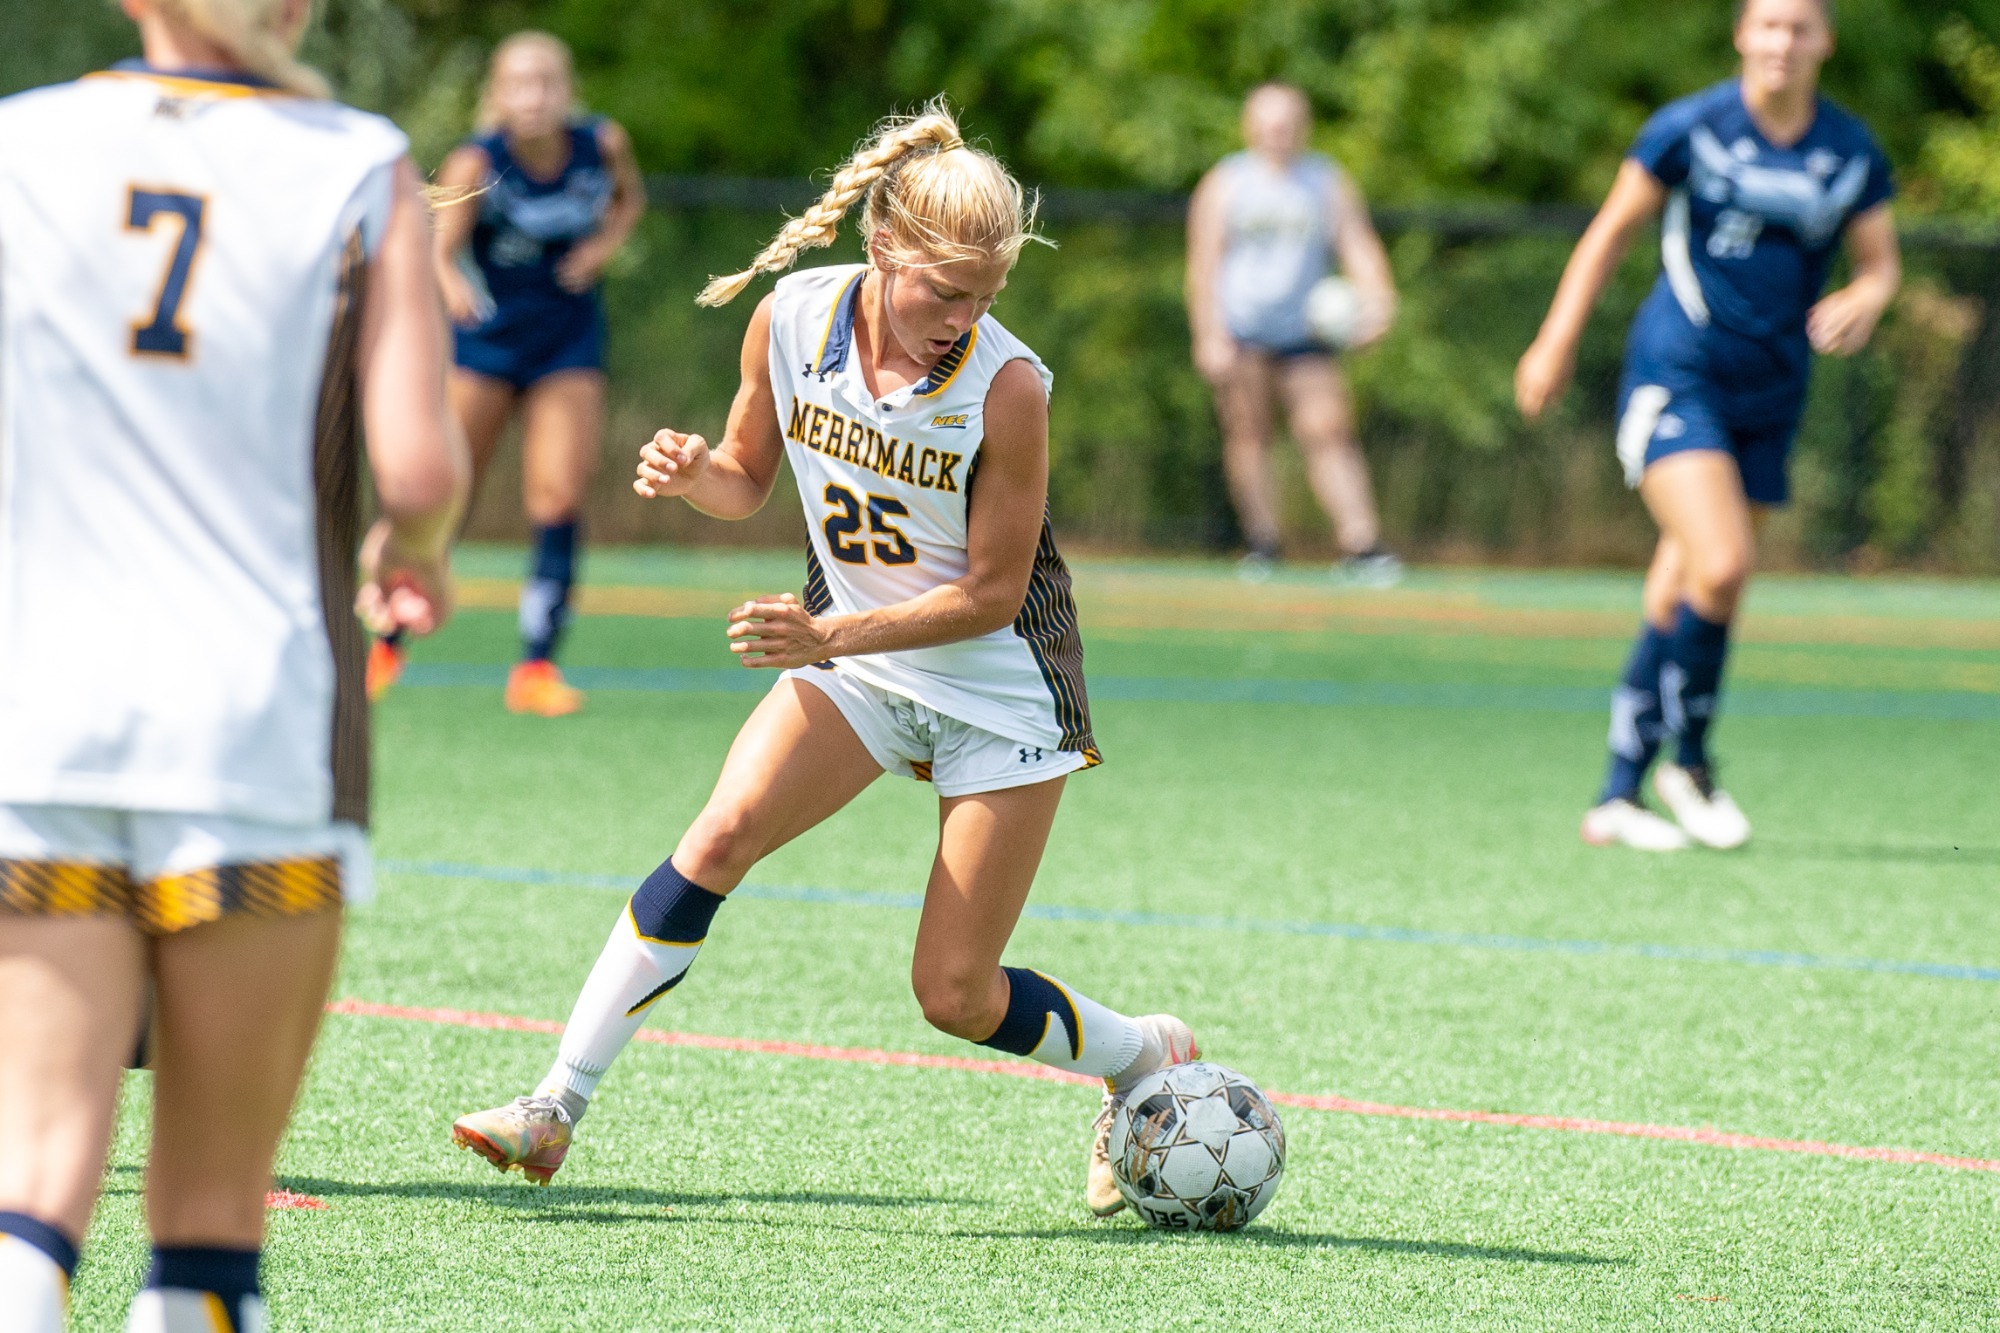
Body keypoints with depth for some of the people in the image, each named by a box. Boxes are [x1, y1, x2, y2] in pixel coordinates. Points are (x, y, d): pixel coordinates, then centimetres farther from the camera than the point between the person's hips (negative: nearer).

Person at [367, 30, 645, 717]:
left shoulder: (603, 144, -9)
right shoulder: (477, 163, -20)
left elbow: (630, 196, 14)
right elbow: (439, 244, -33)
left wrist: (606, 242, -6)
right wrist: (451, 282, -56)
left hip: (568, 343, 2)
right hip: (484, 337, -2)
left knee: (559, 498, -10)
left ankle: (537, 666, -4)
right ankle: (385, 645, 22)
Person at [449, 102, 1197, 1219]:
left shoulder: (1006, 386, -24)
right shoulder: (792, 319, -12)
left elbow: (991, 595, -18)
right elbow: (749, 479, 6)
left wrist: (832, 637, -28)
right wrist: (693, 472, -17)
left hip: (1001, 690, -3)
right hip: (847, 651, 4)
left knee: (957, 997, -3)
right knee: (719, 839, -21)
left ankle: (1150, 1057, 27)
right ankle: (557, 1108, -18)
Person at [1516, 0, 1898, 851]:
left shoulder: (1853, 153, 3)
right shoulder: (1690, 128, -6)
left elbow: (1880, 263, 11)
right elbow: (1613, 229, 3)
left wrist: (1862, 302, -13)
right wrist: (1557, 344, 3)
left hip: (1770, 396, 4)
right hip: (1675, 374, -4)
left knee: (1681, 602, 8)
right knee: (1721, 566, -22)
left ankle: (1618, 797, 20)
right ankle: (1689, 761, -4)